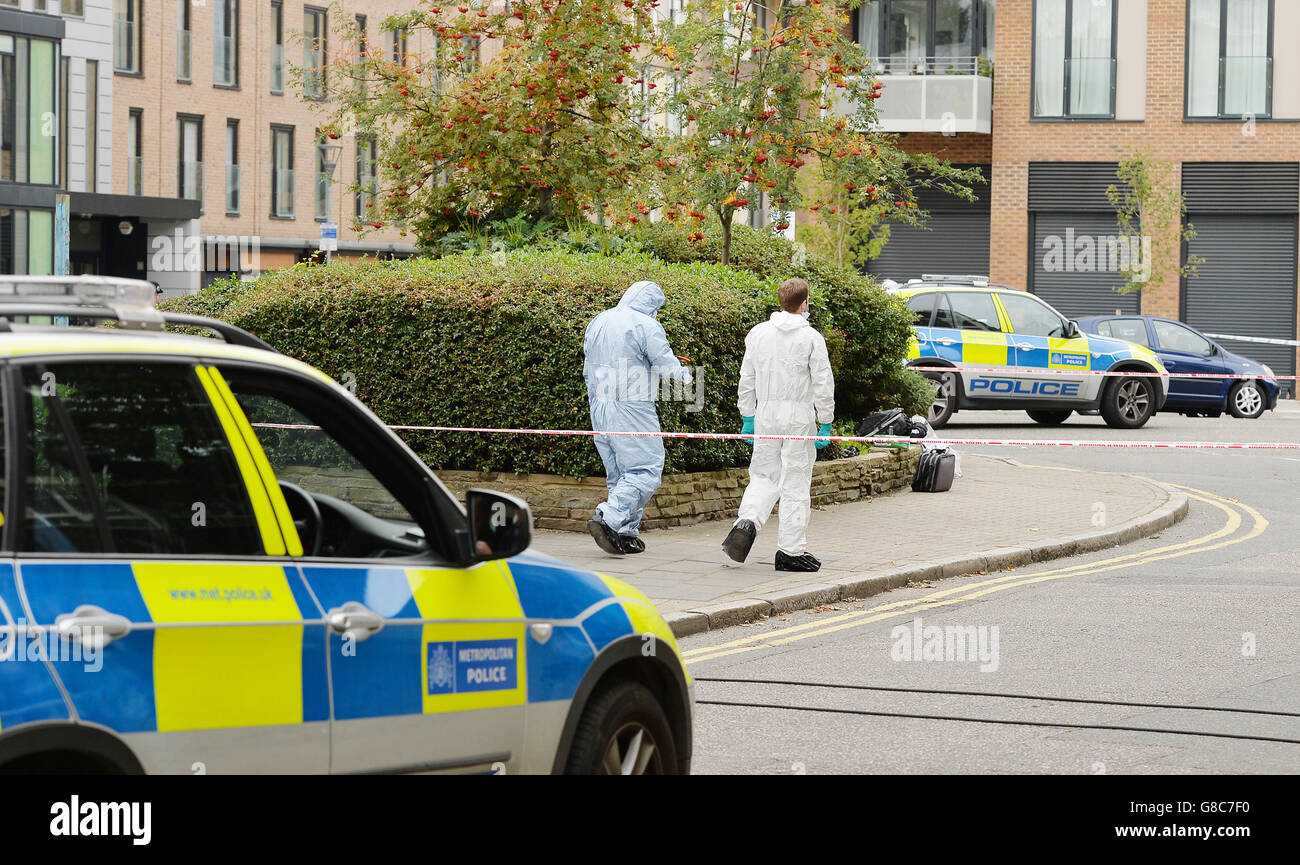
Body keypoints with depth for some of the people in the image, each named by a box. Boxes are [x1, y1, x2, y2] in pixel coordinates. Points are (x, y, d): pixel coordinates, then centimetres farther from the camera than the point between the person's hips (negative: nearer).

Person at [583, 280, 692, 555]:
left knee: (618, 473, 14)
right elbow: (667, 364, -9)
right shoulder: (647, 326, -10)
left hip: (599, 409, 8)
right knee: (645, 471, -7)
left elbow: (588, 370, 19)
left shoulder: (597, 323, 14)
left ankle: (626, 533, 11)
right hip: (632, 409, -8)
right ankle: (608, 520, -20)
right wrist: (683, 374, 13)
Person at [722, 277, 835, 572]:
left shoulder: (758, 333, 5)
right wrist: (825, 424, 1)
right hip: (799, 417, -3)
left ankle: (747, 522, -11)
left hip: (766, 414, 3)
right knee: (795, 484, 3)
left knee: (764, 476, 15)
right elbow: (823, 384, -6)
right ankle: (791, 550, 5)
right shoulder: (811, 338, -6)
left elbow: (747, 378, 10)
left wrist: (747, 417, 18)